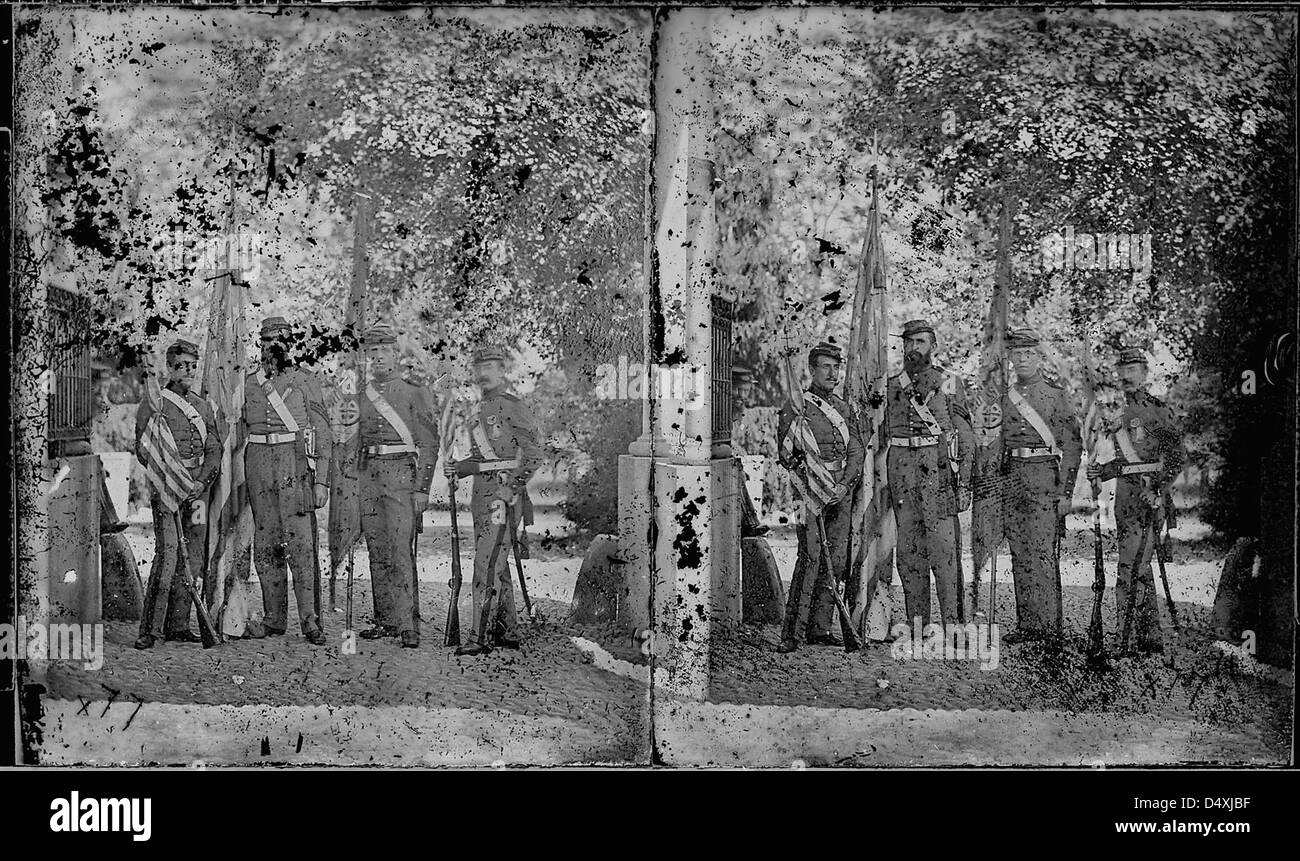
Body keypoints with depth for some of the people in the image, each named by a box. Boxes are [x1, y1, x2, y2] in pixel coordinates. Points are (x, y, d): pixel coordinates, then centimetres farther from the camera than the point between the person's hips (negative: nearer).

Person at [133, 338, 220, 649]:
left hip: (198, 487, 5)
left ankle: (178, 626, 12)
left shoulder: (203, 406, 16)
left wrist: (201, 482, -7)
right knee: (167, 552, -16)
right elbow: (144, 451, -5)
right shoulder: (153, 404, 1)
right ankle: (150, 629, -14)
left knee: (193, 557, 3)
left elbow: (214, 449, 10)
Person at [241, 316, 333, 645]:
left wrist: (320, 480, -5)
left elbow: (322, 434, 3)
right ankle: (274, 620, 13)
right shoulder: (248, 384, 13)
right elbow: (240, 433, 18)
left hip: (295, 468, -3)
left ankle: (310, 621, -7)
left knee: (301, 543, -10)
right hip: (258, 467, 4)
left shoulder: (305, 382, 4)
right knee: (266, 545, 5)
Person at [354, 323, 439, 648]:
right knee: (377, 553, 7)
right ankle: (385, 620, 14)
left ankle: (409, 625, -11)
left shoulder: (413, 394, 3)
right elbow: (353, 445, 19)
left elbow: (429, 444, 0)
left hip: (401, 477, -5)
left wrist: (422, 489, -8)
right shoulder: (360, 397, 15)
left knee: (401, 552, -11)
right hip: (368, 478, 5)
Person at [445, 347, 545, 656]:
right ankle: (508, 632, 20)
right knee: (496, 566, 13)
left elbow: (534, 454, -13)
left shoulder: (511, 405, -9)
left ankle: (480, 638, -11)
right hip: (483, 493, 10)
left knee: (487, 565, -12)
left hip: (504, 494, -10)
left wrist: (513, 486, -19)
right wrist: (457, 468, 10)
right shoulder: (483, 410, 19)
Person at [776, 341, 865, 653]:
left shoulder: (845, 408, 16)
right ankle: (791, 632, -14)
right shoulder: (795, 406, 1)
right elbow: (787, 454, -5)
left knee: (836, 559, 3)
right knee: (811, 556, -16)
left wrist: (845, 485, -8)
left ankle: (820, 627, 10)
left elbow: (857, 451, 9)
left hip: (842, 490, 6)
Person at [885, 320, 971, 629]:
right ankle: (916, 621, 10)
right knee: (909, 548, 4)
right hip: (901, 471, 4)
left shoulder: (949, 384, 5)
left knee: (943, 546, -8)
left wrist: (964, 484, -4)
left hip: (938, 471, -3)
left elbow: (966, 439, 4)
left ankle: (952, 620, -5)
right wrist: (884, 483, 11)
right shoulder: (892, 386, 14)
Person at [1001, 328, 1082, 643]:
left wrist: (1066, 492, -10)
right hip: (1013, 477, 6)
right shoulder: (1007, 396, 15)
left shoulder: (1055, 392, -1)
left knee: (1043, 553, -9)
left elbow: (1073, 443, -4)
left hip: (1045, 476, -6)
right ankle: (1026, 624, 12)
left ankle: (1049, 623, -3)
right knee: (1019, 555, 6)